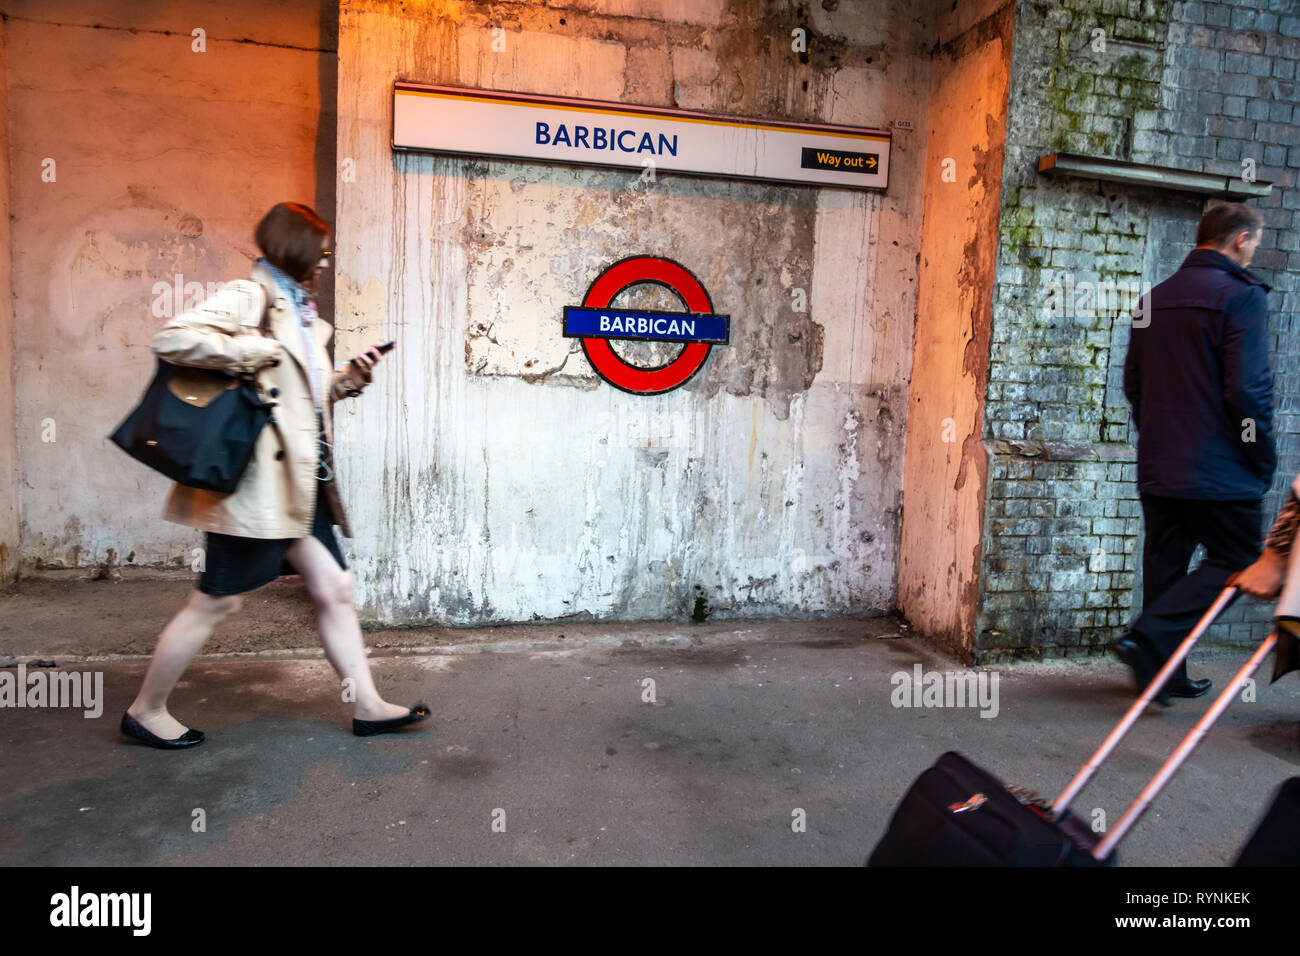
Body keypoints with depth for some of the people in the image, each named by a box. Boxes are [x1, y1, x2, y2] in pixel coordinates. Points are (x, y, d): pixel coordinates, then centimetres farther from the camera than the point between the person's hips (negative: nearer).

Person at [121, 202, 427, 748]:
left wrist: (350, 379, 10)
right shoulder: (248, 297, -9)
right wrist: (254, 351, -19)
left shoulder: (301, 313, 19)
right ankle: (146, 711, 21)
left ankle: (368, 707, 17)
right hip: (258, 481, -9)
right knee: (216, 601, 2)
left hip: (301, 480, 9)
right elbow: (171, 339, -22)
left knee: (333, 589, 8)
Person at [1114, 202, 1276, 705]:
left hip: (1158, 469, 7)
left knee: (1165, 567, 13)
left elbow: (1132, 384, 17)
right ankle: (1147, 639, -10)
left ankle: (1164, 675, 20)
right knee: (1235, 563, 4)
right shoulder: (1241, 295, -10)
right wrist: (1263, 460, -6)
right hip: (1219, 472, -7)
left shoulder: (1155, 299, 13)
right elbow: (1248, 390, -17)